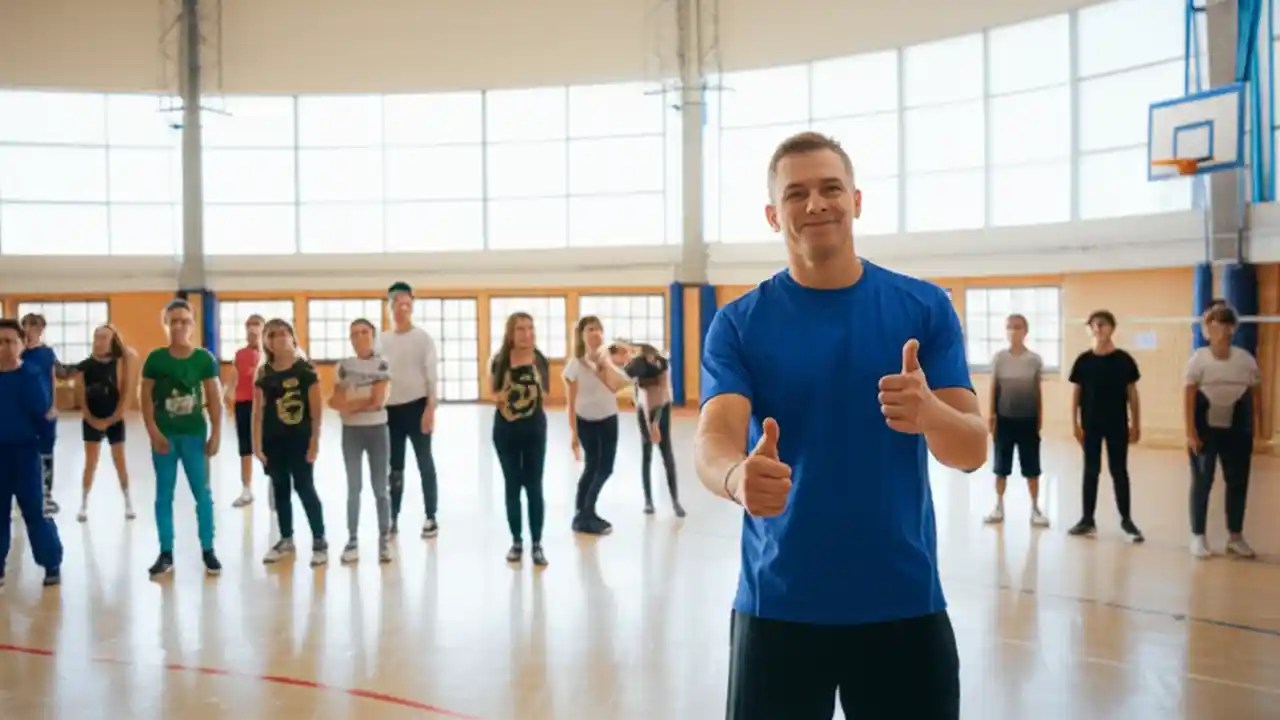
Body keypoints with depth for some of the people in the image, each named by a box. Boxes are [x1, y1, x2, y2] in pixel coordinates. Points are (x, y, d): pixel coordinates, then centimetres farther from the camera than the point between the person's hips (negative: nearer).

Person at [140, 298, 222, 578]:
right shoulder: (156, 359, -1)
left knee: (202, 493, 3)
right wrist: (154, 432, -10)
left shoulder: (205, 359, -1)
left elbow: (213, 399, 1)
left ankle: (208, 551, 13)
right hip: (165, 435, 1)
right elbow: (146, 399, -1)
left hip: (195, 433, 0)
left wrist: (216, 433, -4)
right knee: (164, 494, 8)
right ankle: (166, 554, 17)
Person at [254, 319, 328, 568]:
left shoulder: (305, 370, -7)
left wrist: (314, 442, -9)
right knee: (280, 489, 14)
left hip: (300, 439, -4)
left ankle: (319, 540, 11)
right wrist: (257, 444, -1)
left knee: (304, 488, 0)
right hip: (273, 441, 4)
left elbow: (316, 410, -6)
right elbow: (258, 412, 3)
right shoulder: (263, 374, 2)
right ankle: (286, 540, 27)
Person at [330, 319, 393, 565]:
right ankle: (352, 540, 12)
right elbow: (335, 401, 1)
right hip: (351, 431, 2)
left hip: (377, 430, -2)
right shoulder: (344, 366, 5)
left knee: (380, 488, 4)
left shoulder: (382, 365, -4)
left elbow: (378, 402, -13)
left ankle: (384, 540, 12)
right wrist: (364, 402, -14)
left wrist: (349, 404, -8)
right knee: (354, 488, 6)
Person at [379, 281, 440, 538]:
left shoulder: (423, 338, -3)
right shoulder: (383, 340, 10)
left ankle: (431, 518, 8)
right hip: (390, 408, 4)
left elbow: (432, 376, -7)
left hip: (416, 406, -4)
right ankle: (393, 517, 17)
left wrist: (430, 409, -14)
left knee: (425, 463, 2)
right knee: (394, 466, 10)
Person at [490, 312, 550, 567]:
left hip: (534, 428, -1)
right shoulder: (499, 361, -4)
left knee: (534, 486, 1)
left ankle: (537, 544, 8)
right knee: (512, 485, 9)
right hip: (505, 429, 1)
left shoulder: (540, 360, -3)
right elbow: (494, 394, 5)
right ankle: (517, 541, 21)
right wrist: (500, 397, -15)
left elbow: (545, 394, -1)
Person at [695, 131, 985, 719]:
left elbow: (972, 449, -6)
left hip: (905, 600, 1)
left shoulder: (925, 307, 0)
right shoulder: (739, 323, -3)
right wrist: (736, 477, -40)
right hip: (777, 603, 0)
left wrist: (928, 414, -29)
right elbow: (713, 440, -16)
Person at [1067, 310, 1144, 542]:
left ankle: (1126, 520, 15)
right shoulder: (1083, 360, -1)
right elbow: (1076, 394, 3)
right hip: (1090, 425, 1)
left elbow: (1132, 393, 3)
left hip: (1117, 425, -1)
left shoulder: (1124, 360, -2)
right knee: (1091, 471, 8)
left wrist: (1136, 425, 1)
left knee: (1119, 471, 5)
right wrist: (1075, 424, -2)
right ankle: (1088, 519, 14)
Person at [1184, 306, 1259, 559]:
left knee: (1238, 482, 8)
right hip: (1205, 428, -3)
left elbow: (1256, 394, 5)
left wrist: (1257, 427, 0)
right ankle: (1198, 536, 14)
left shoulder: (1246, 359, 1)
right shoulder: (1198, 359, -8)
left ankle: (1236, 537, 22)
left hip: (1236, 429, 3)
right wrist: (1190, 432, -15)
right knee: (1202, 482, 3)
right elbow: (1190, 398, -10)